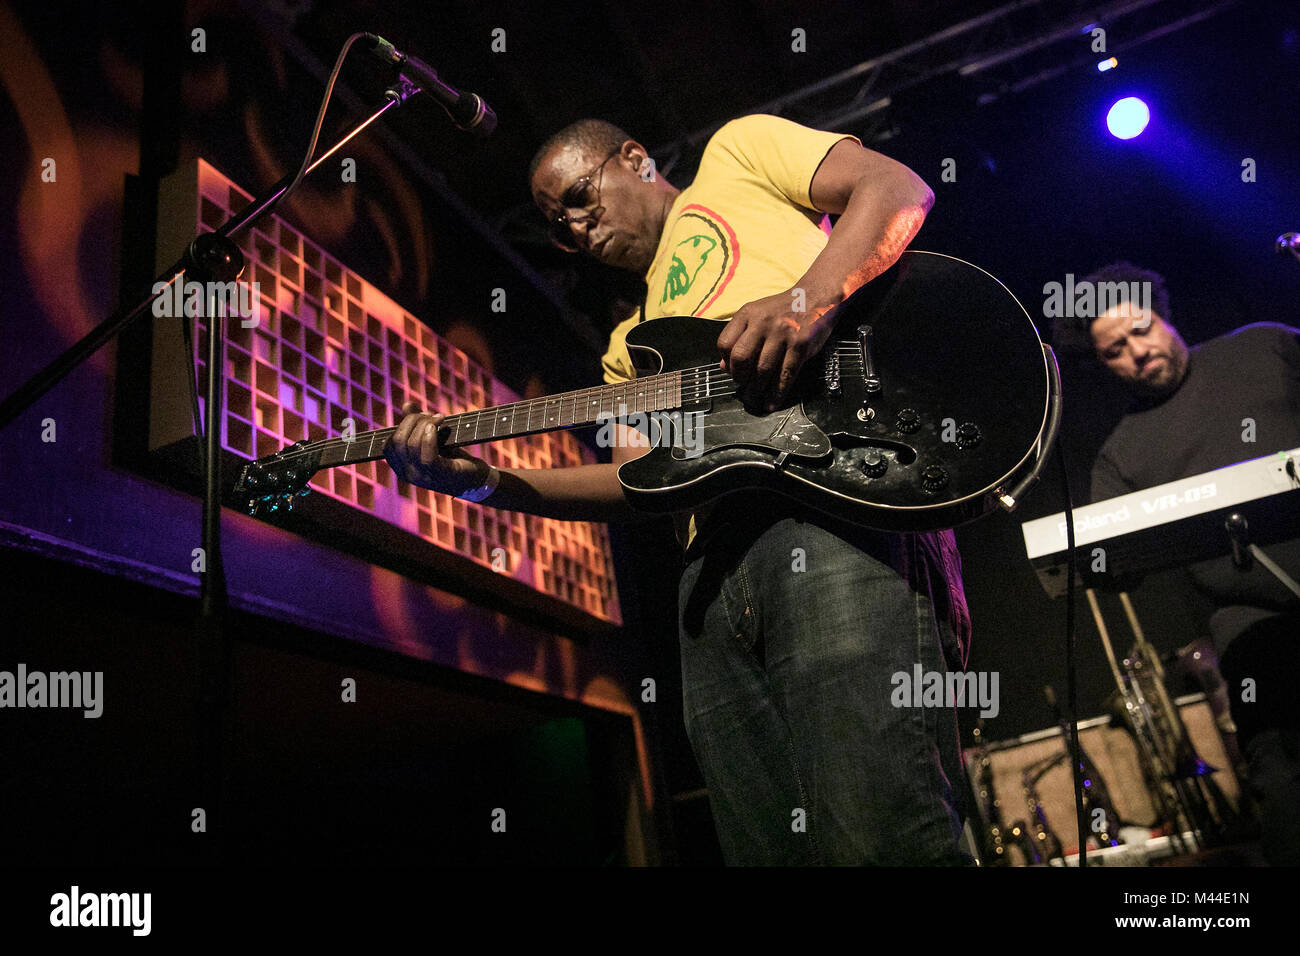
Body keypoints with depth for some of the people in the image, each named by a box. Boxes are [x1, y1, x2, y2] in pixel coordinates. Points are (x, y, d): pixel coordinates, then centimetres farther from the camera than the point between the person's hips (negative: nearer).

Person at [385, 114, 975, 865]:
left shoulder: (735, 153, 22)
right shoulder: (629, 345, 35)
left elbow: (899, 186, 6)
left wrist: (811, 294, -13)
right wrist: (485, 482, 8)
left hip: (835, 500, -6)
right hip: (714, 565, 7)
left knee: (878, 836, -21)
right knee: (771, 846, 2)